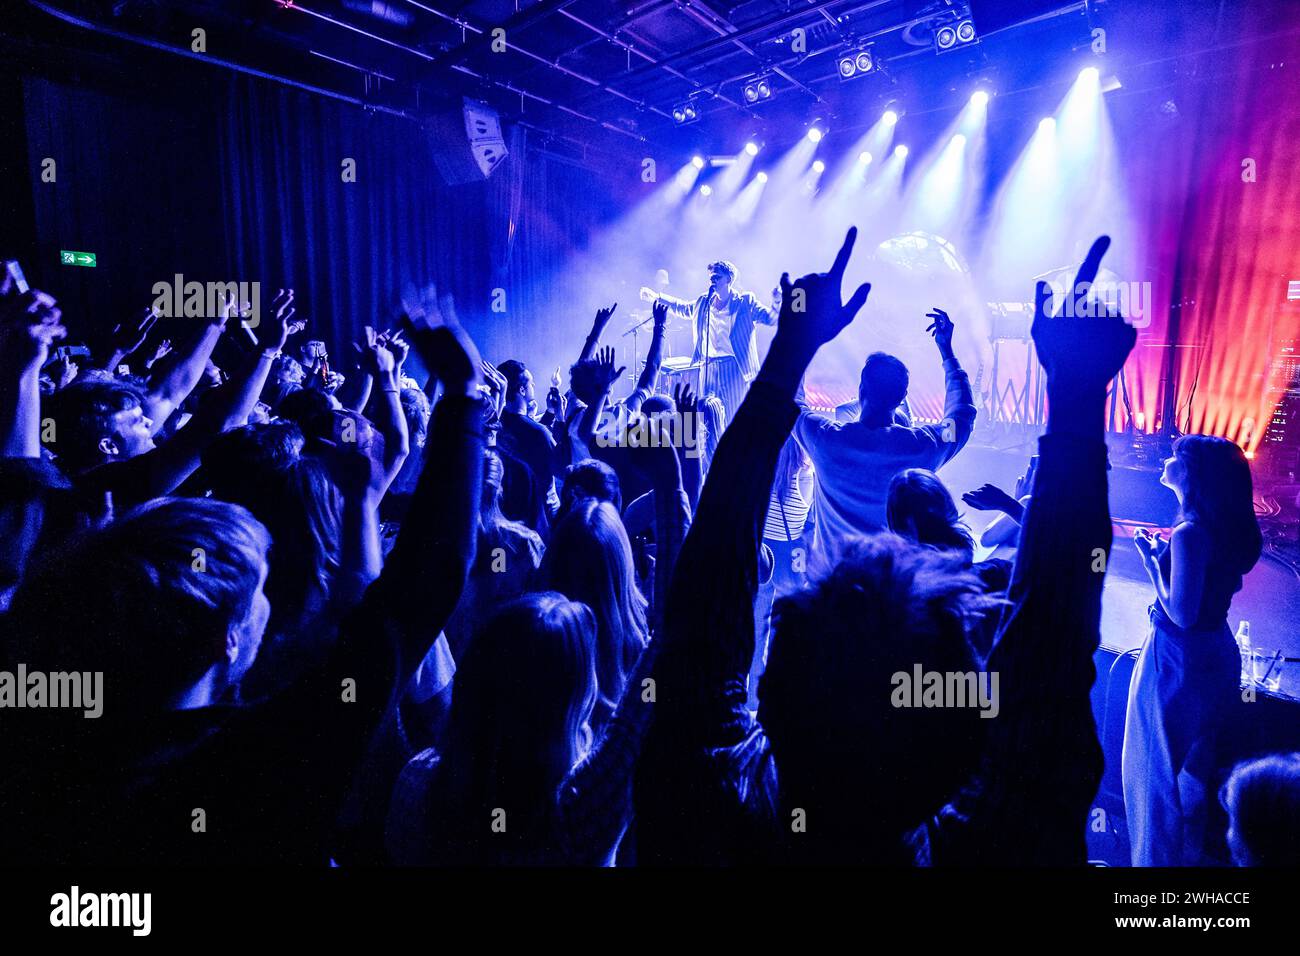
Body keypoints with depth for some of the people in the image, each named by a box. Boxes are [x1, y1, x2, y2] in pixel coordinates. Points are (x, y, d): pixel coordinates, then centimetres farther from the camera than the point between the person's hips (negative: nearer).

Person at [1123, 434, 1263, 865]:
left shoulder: (1190, 533, -25)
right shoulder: (1231, 529, 2)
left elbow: (1181, 613, -26)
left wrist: (1153, 559, -16)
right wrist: (1167, 553, 14)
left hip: (1181, 661, -9)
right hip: (1216, 654, 9)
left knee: (1162, 768, 8)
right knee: (1195, 765, 25)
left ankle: (1163, 854, 22)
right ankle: (1194, 846, 42)